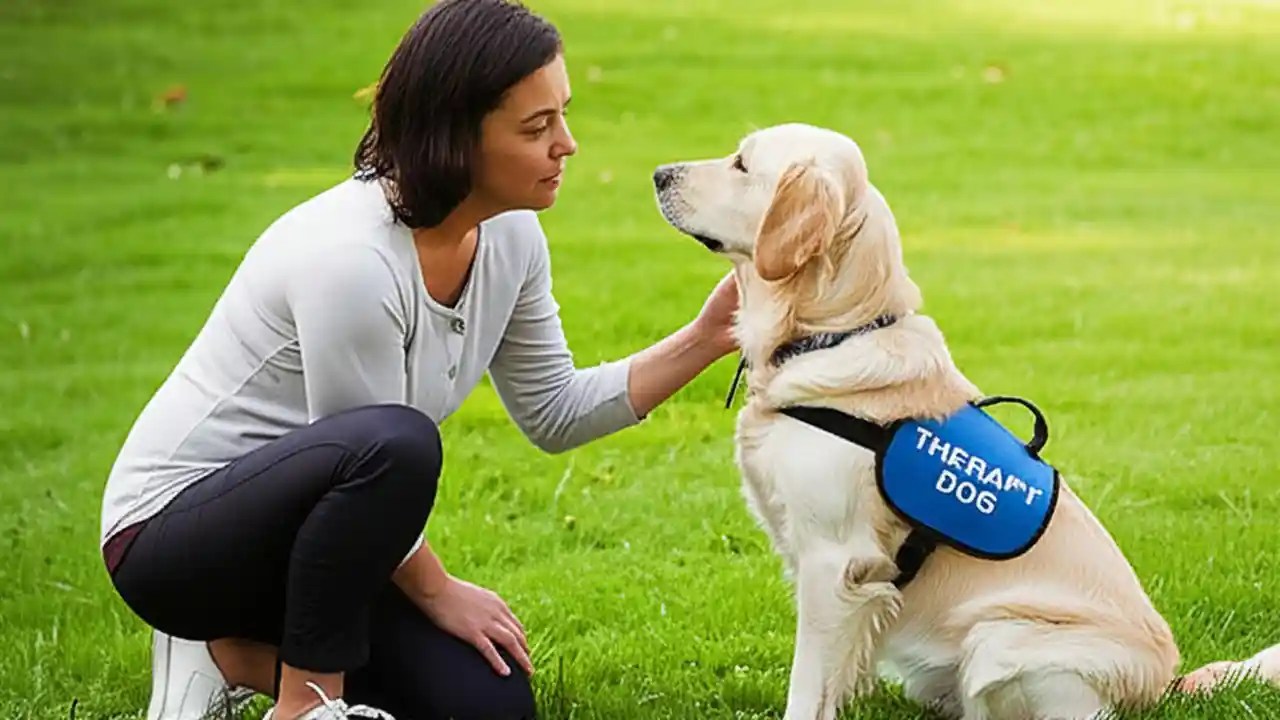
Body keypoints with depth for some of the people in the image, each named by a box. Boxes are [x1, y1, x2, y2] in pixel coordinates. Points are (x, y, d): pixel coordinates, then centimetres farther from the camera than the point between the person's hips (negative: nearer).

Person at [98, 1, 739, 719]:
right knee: (395, 442, -36)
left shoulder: (510, 238, -4)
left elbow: (554, 414, 6)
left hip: (299, 520, 8)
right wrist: (437, 591, -8)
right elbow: (377, 454, -21)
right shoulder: (351, 258, -30)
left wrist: (705, 339, -4)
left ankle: (245, 654, 11)